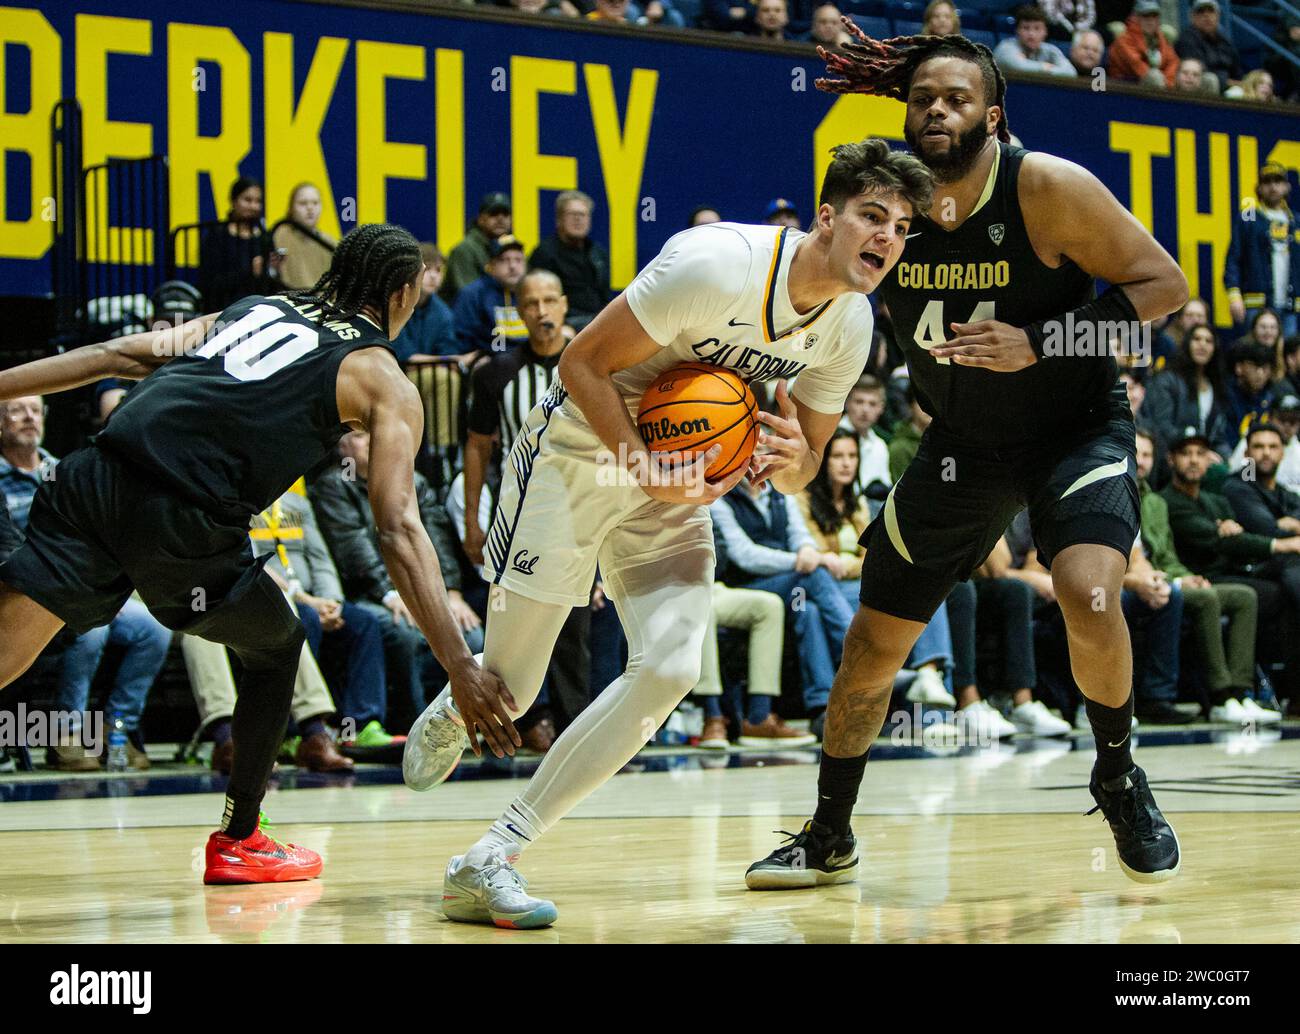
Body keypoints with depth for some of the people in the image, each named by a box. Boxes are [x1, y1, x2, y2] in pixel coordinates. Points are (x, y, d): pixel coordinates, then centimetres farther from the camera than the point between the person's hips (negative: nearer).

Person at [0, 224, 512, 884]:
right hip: (180, 518, -4)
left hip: (93, 479, 4)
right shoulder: (384, 380, 12)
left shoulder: (253, 308, 28)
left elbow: (114, 355, 19)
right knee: (277, 647, 24)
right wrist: (460, 668, -3)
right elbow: (399, 530, 0)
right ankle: (236, 843, 29)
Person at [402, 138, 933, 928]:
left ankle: (489, 861, -9)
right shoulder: (719, 266, -27)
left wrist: (790, 461, -17)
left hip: (678, 476, 6)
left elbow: (805, 470, 7)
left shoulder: (850, 325, -5)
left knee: (671, 669, -16)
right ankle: (451, 716, 40)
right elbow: (582, 364, -21)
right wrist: (648, 471, -30)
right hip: (581, 452, -6)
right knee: (508, 689, -2)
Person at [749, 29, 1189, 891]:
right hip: (963, 442, 4)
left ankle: (1120, 780, -2)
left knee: (1087, 593, -30)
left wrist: (1040, 342, -28)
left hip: (1078, 424, -4)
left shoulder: (1048, 189, -22)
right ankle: (829, 840, 25)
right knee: (874, 642, 5)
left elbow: (1165, 285, -17)